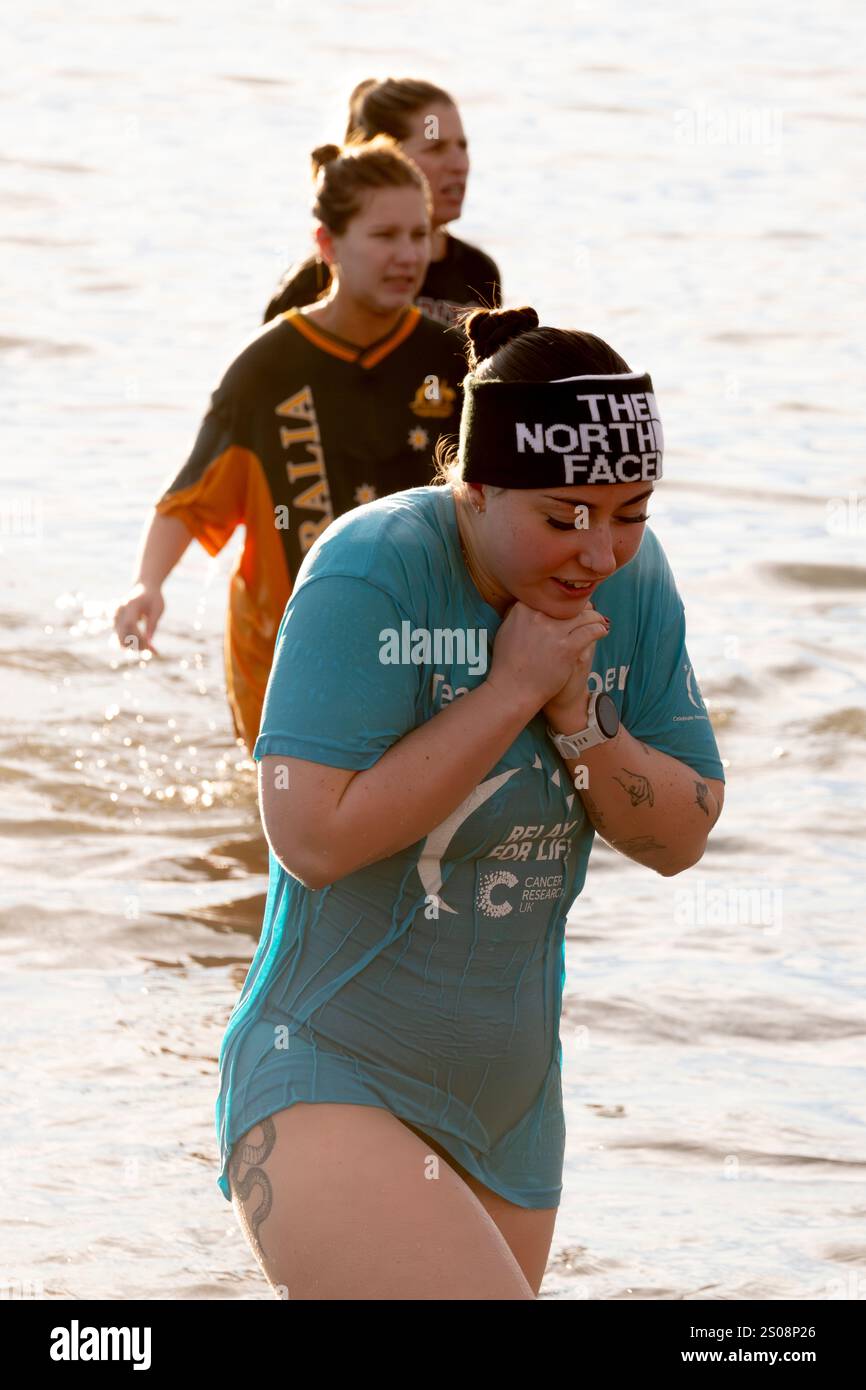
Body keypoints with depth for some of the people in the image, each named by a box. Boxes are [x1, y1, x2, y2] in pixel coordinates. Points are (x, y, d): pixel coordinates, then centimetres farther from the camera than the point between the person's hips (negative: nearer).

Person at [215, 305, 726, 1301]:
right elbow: (314, 835, -25)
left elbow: (680, 840, 4)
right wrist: (513, 690, -21)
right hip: (325, 1094, -7)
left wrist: (577, 710, -14)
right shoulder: (373, 571, -17)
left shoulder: (632, 577, 1)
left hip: (507, 1107, 7)